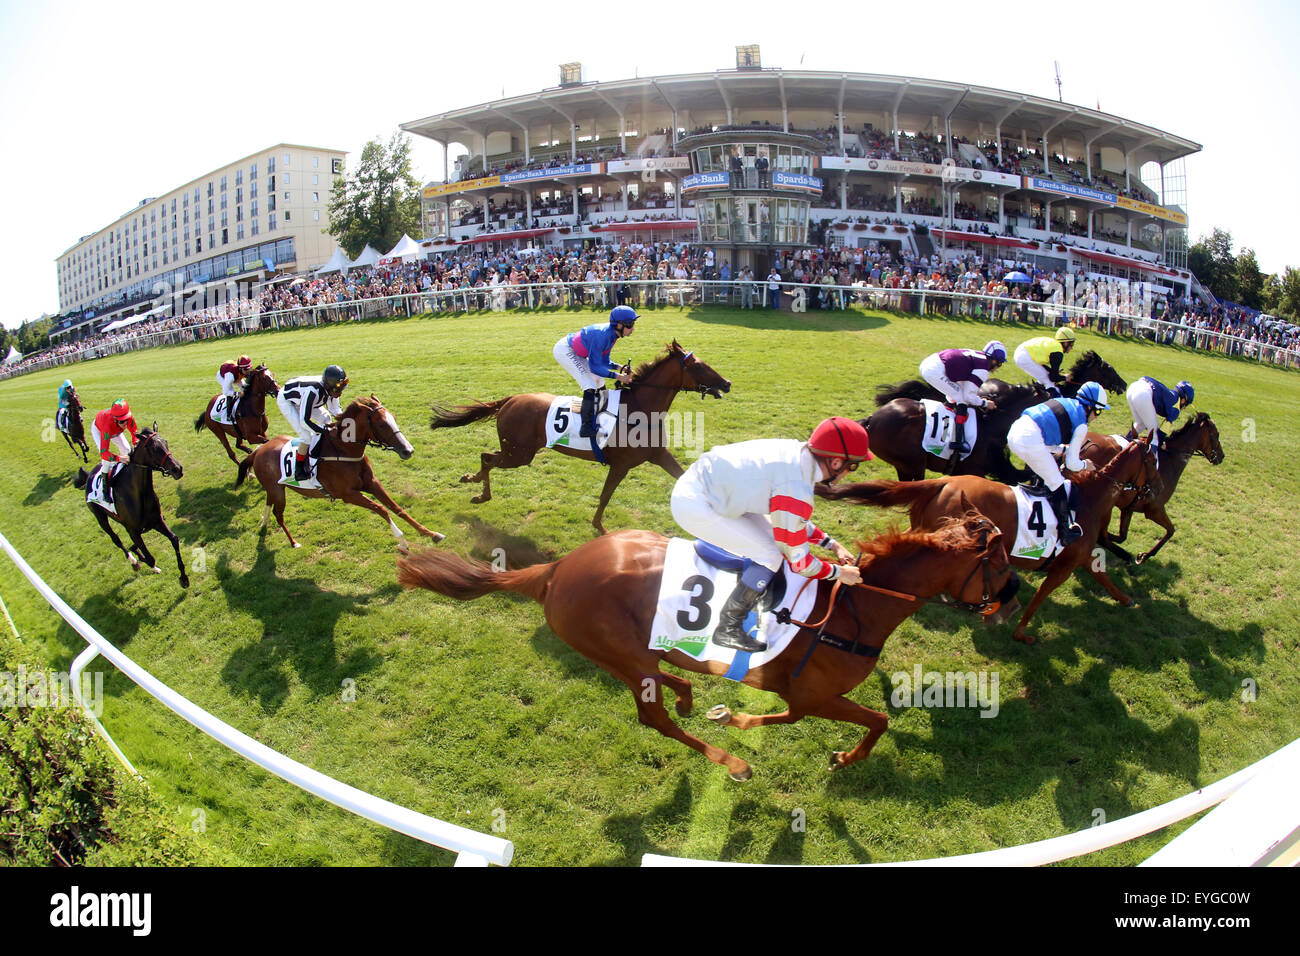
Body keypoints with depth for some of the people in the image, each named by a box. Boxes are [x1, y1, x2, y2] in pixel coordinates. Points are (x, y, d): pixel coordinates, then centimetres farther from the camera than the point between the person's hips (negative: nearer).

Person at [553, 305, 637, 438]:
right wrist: (617, 376, -27)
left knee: (599, 382, 16)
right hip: (564, 351, -10)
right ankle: (586, 428, -21)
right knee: (590, 387, -19)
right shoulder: (603, 335, -32)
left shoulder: (612, 334, -5)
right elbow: (594, 367, -28)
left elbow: (604, 362, 4)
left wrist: (619, 367, -12)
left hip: (576, 353, 10)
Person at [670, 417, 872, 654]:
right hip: (692, 506, -10)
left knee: (768, 535, 15)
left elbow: (792, 517, 18)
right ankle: (728, 629, 2)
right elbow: (796, 559, -12)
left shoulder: (797, 451, 1)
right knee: (770, 557, -7)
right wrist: (838, 572, 2)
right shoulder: (796, 492, -25)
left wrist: (831, 543, 17)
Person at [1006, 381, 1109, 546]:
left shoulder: (1066, 403, 25)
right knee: (1057, 485, 7)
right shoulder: (1081, 425, 4)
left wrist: (1065, 448, 31)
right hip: (1031, 441, -8)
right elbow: (1072, 464, 9)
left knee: (1045, 471, 31)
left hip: (1013, 433, 8)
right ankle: (1064, 535, 14)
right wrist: (1085, 464, 28)